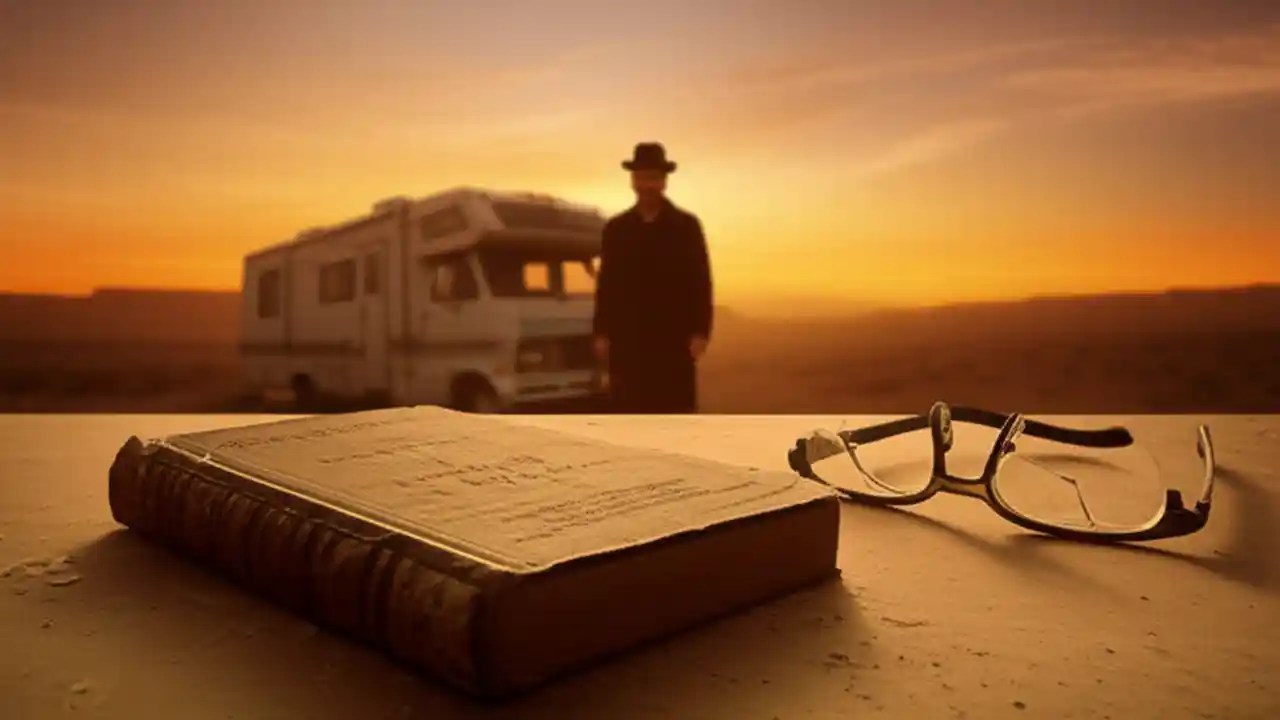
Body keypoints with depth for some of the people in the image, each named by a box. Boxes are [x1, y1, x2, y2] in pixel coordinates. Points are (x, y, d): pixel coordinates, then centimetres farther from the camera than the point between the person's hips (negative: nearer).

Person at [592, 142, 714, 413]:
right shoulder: (615, 228, 10)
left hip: (674, 338, -1)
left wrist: (700, 332, -8)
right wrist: (602, 333, 1)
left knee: (677, 414, 1)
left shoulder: (687, 225, 5)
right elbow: (606, 284, 9)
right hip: (627, 339, 2)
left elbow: (701, 281, 1)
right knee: (629, 413, 3)